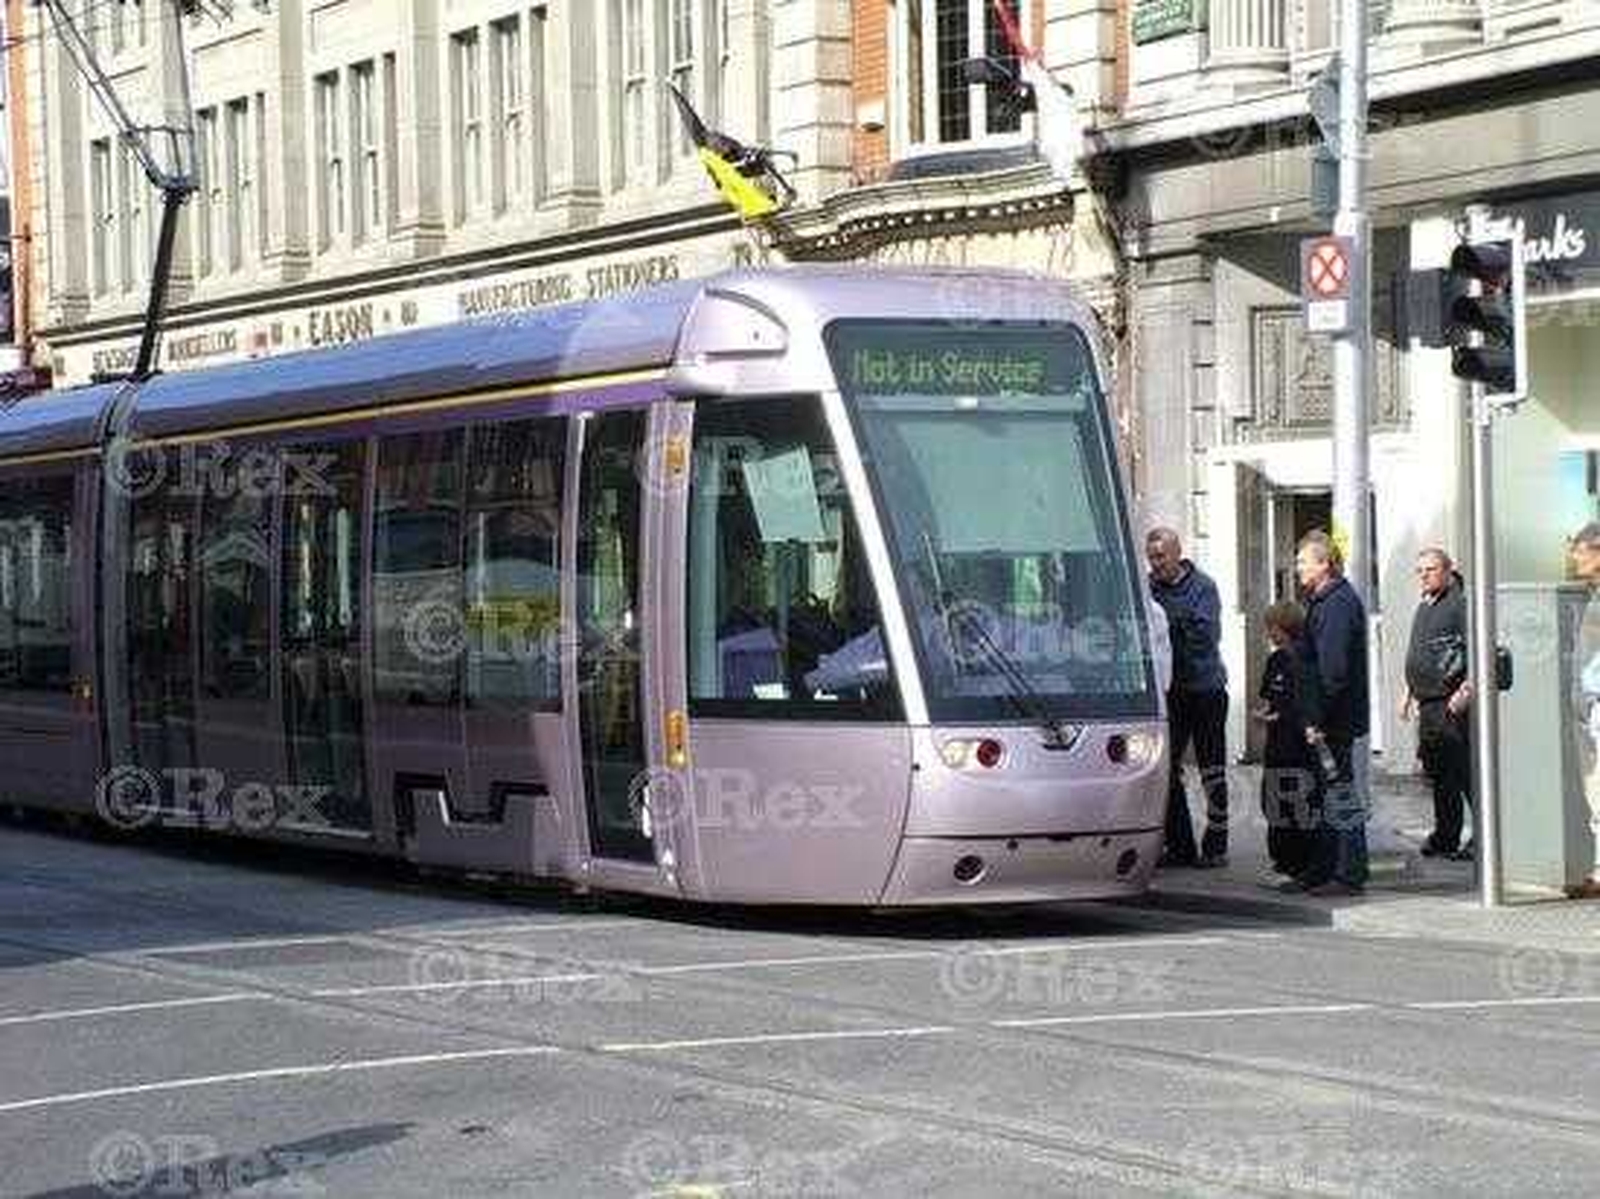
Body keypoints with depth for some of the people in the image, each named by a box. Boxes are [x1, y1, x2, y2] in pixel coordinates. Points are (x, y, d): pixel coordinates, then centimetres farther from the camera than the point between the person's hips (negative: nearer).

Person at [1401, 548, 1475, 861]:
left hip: (1451, 703, -9)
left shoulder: (1460, 604, -10)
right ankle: (1445, 837, 19)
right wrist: (1409, 693, 26)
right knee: (1437, 773, 13)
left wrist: (1467, 689, -24)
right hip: (1428, 705, 9)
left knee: (1465, 773, -9)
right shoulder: (1424, 608, 19)